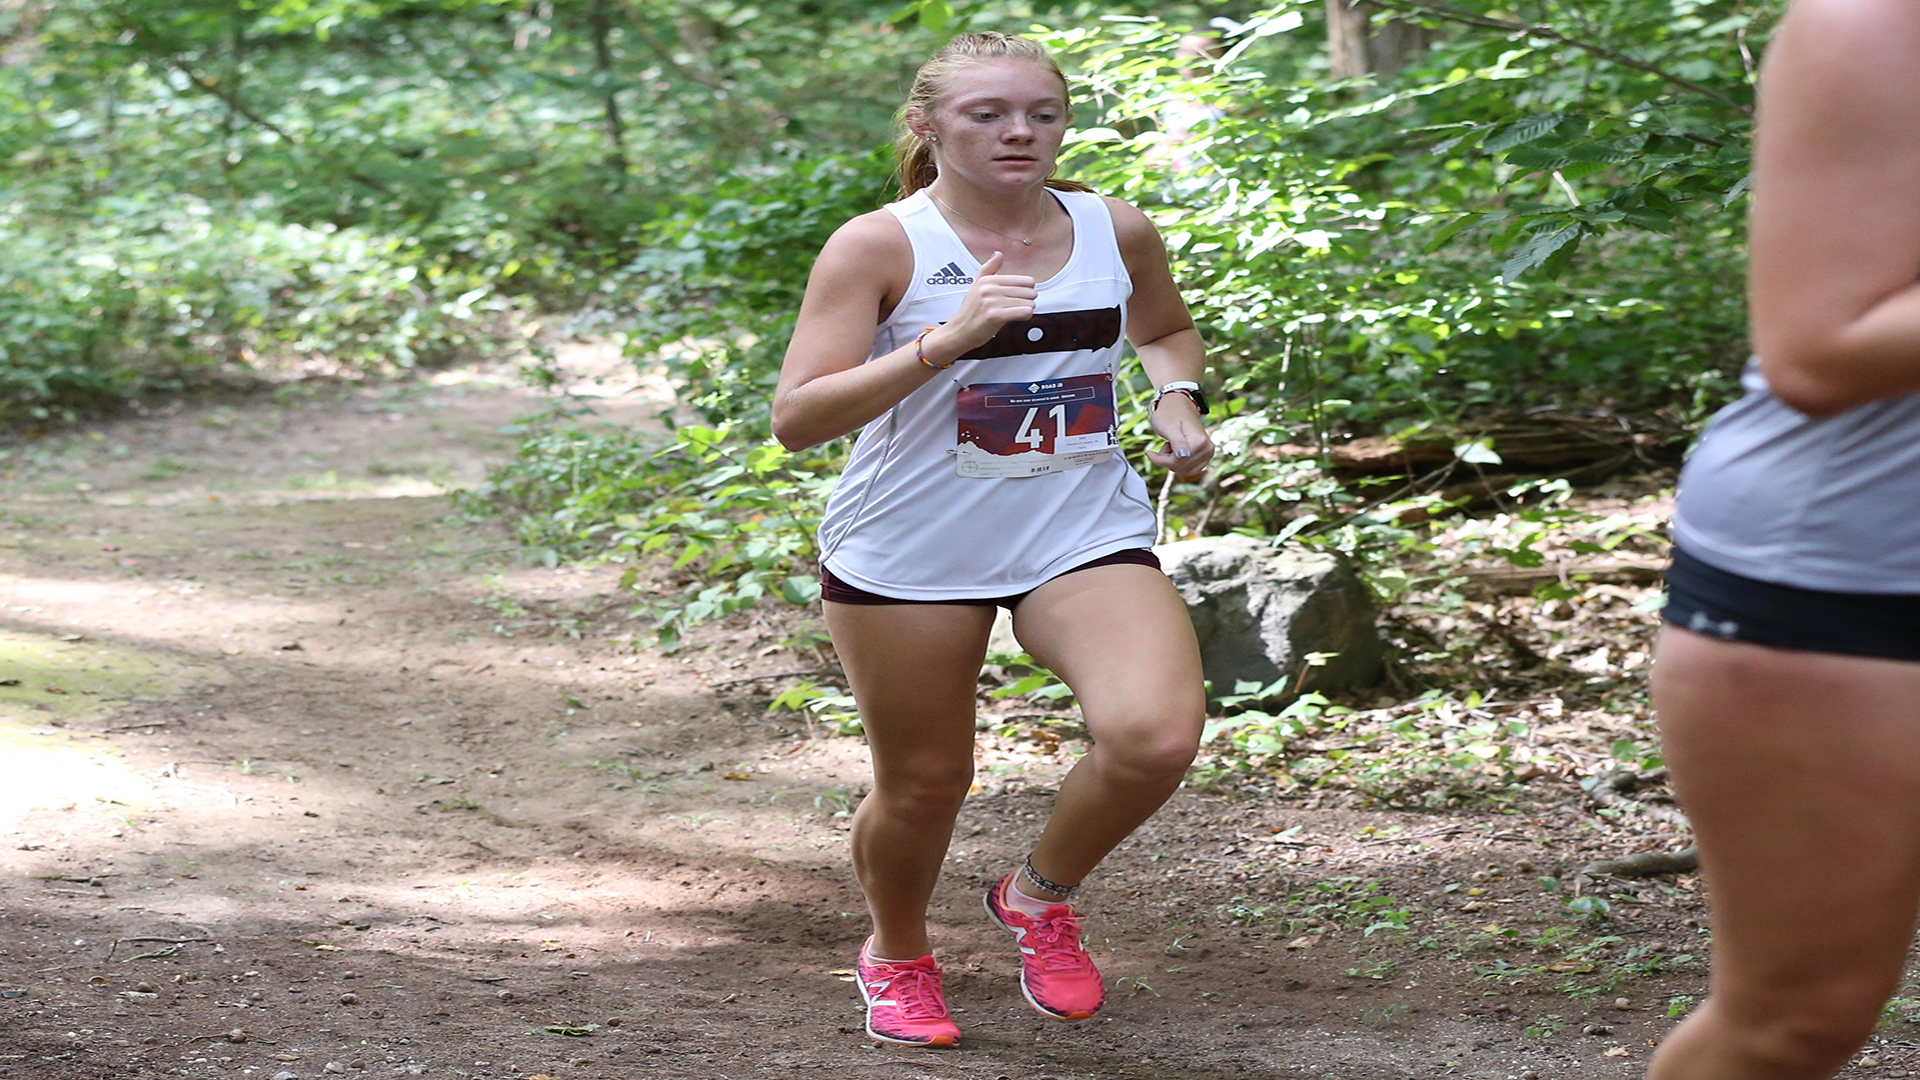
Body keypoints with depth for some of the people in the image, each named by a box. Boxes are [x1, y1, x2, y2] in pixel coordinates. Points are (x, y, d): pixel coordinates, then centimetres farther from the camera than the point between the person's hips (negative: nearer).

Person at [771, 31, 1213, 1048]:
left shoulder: (1116, 231, 2)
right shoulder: (878, 247, -10)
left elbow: (1166, 329, 25)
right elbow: (795, 417, -18)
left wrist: (1177, 398, 2)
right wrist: (944, 339, -28)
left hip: (1088, 536, 3)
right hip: (910, 554, -2)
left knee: (1157, 735, -20)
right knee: (923, 781, 9)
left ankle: (1041, 893, 11)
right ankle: (896, 955, 42)